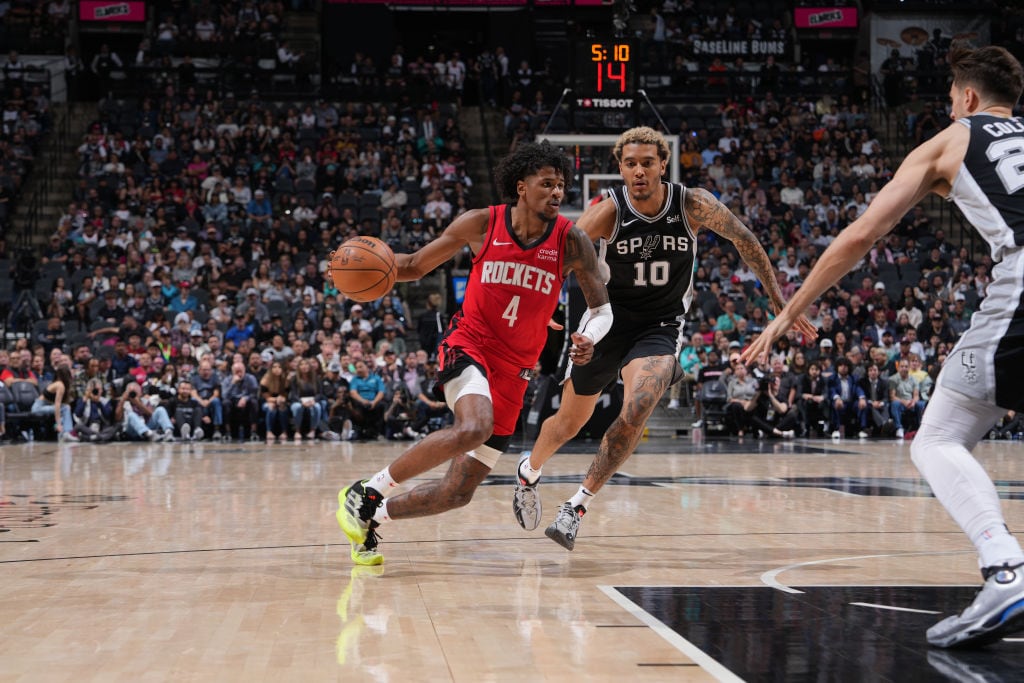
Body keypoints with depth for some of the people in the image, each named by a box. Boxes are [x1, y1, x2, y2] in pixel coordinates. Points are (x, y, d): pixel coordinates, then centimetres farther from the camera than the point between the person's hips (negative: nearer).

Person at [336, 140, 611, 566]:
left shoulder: (571, 242, -4)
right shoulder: (480, 225, -6)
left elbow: (602, 307, 2)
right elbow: (415, 266, 6)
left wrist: (588, 339, -21)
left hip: (513, 371, 3)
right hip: (468, 344, -3)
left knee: (459, 492, -1)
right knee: (473, 428, -36)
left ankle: (372, 517, 23)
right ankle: (365, 493, -21)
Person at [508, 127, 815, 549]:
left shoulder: (694, 206, -14)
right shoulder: (608, 212, -18)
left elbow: (744, 240, 2)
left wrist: (778, 298, 7)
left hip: (659, 328, 0)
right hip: (608, 320, 0)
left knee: (637, 411, -28)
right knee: (569, 423, 16)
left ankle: (577, 507, -17)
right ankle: (530, 471, 48)